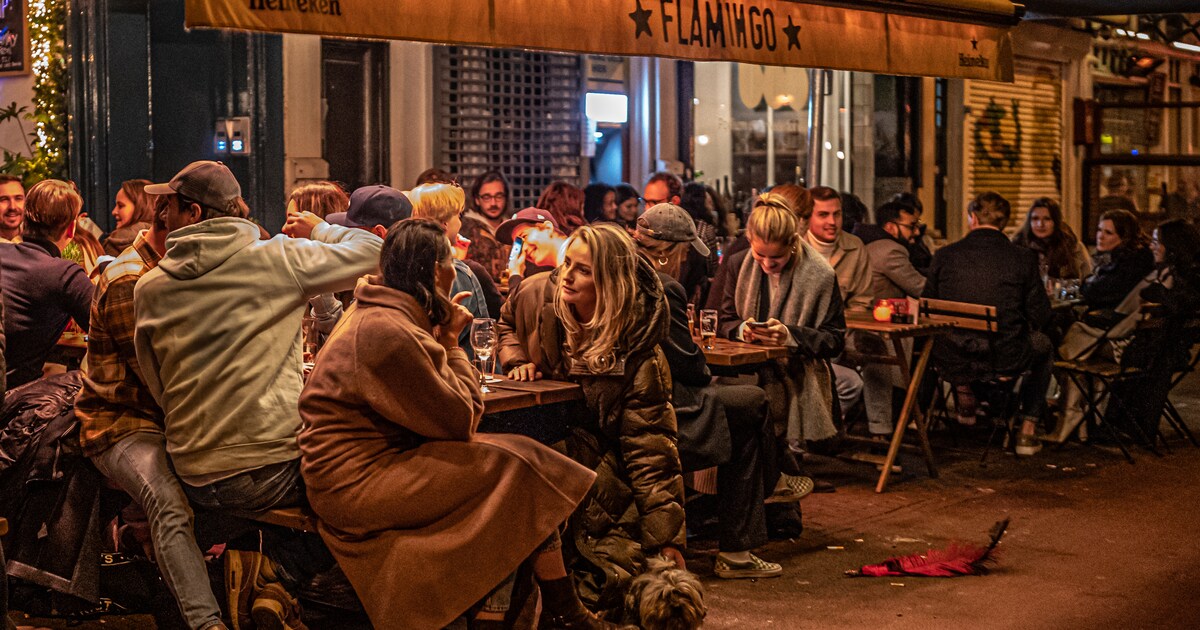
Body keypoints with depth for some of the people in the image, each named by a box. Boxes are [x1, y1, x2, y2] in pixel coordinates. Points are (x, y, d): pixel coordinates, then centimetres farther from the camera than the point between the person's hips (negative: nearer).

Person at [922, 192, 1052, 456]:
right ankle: (1028, 430, 28)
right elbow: (1039, 316, -1)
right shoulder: (1023, 258, -6)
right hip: (1006, 361, -1)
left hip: (953, 364, 2)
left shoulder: (944, 256, -3)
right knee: (1042, 345, 32)